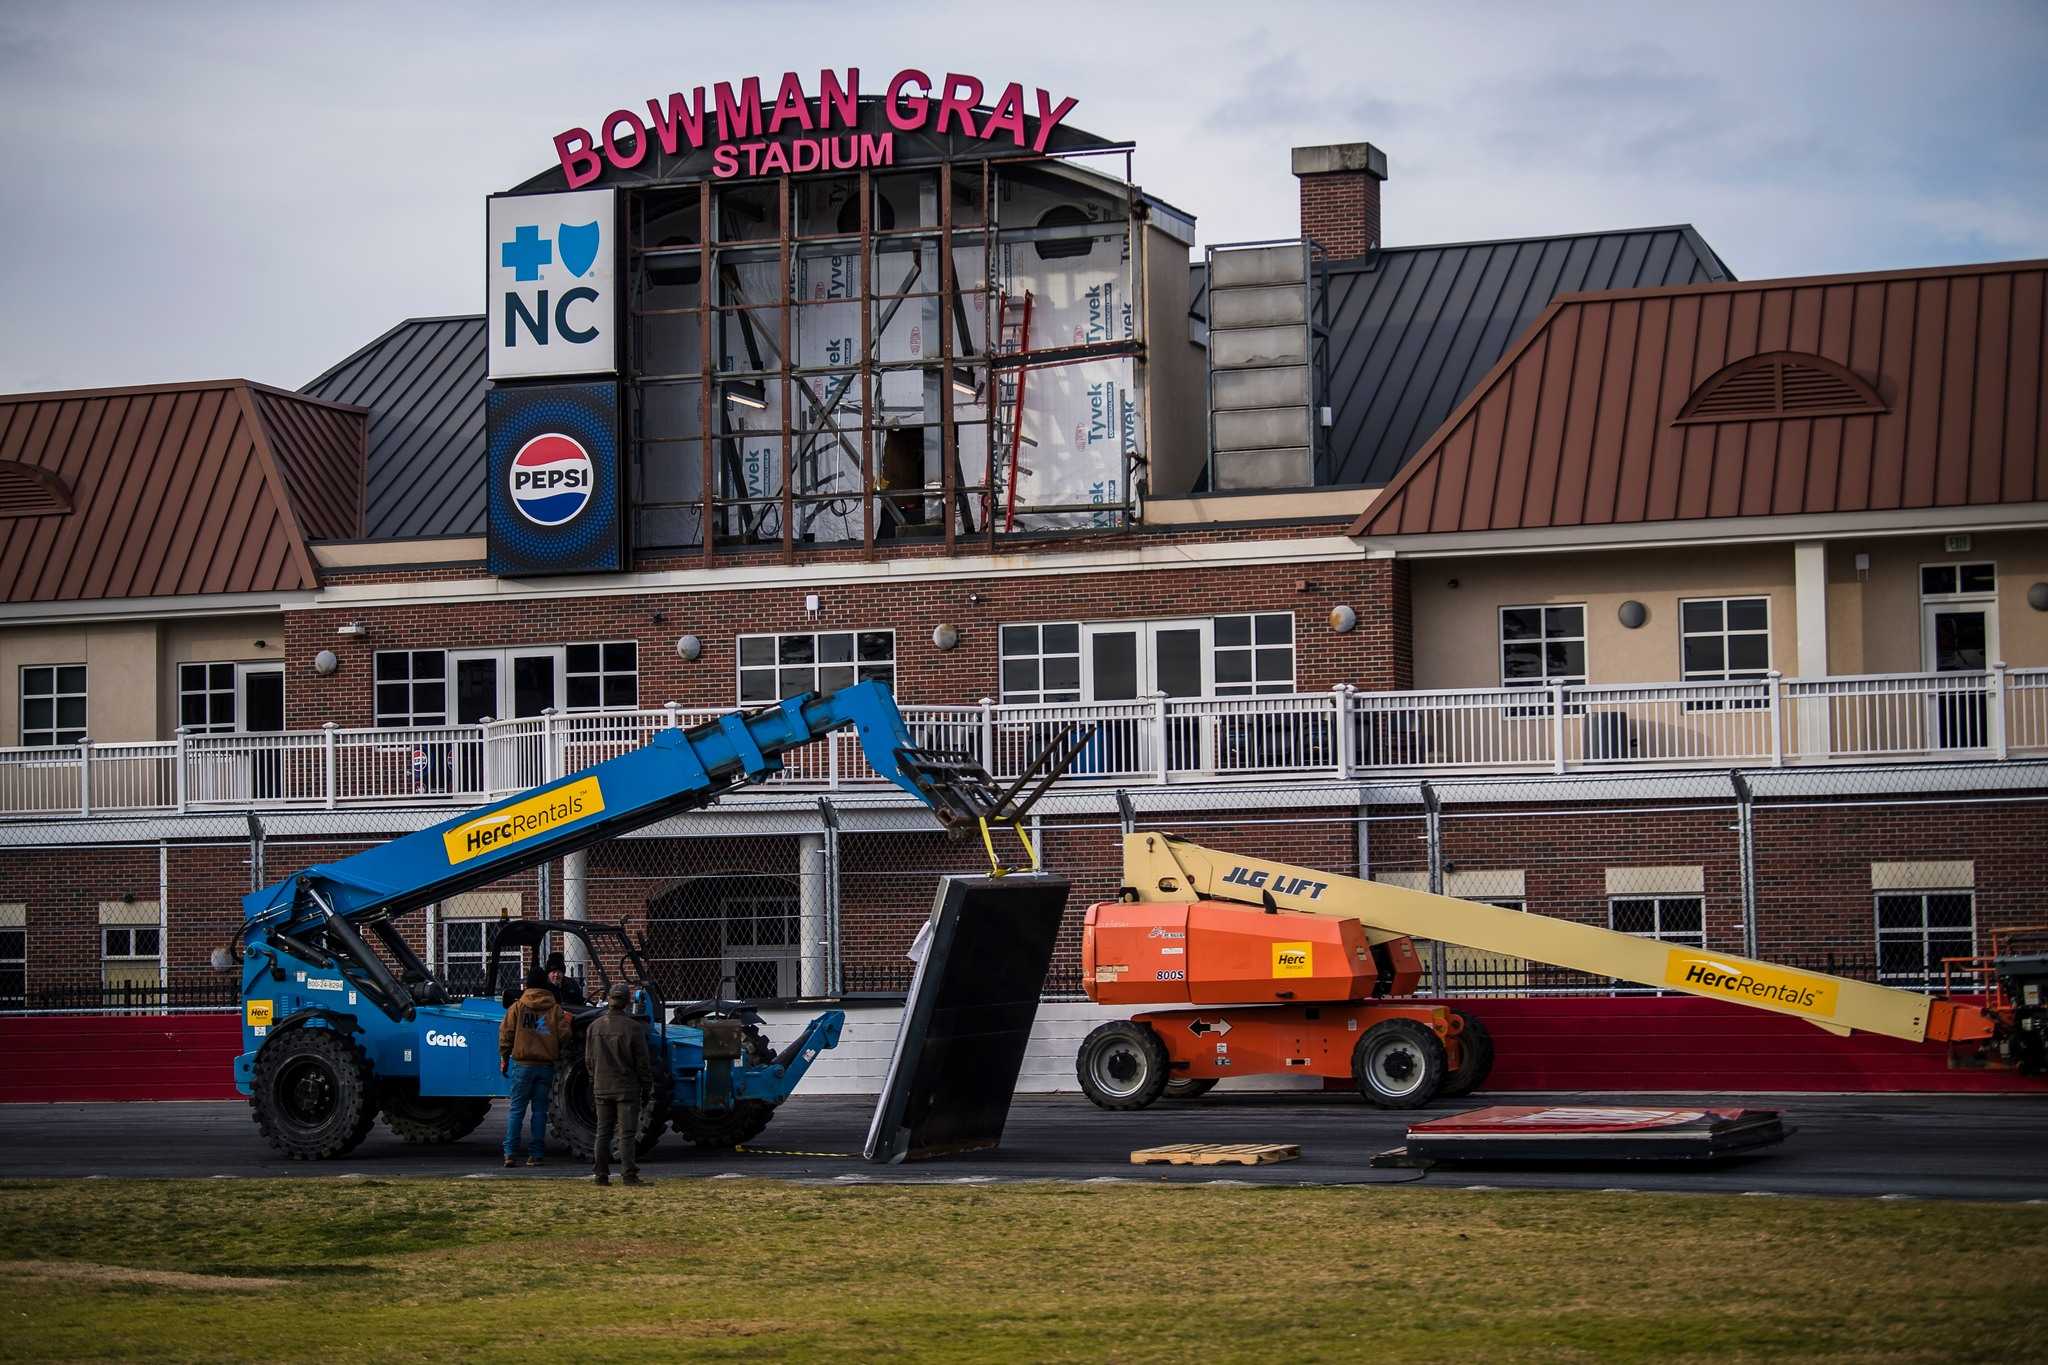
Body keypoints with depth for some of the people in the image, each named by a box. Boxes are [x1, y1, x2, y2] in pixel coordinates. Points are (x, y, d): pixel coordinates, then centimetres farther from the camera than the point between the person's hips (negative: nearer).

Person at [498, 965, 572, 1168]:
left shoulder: (517, 1007, 0)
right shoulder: (555, 1009, 2)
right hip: (546, 1066, 1)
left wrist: (504, 1059, 8)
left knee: (516, 1108, 4)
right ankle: (536, 1154, 4)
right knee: (540, 1110, 7)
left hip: (522, 1065, -1)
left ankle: (510, 1153, -4)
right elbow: (564, 1035, -3)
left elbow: (506, 1034, -2)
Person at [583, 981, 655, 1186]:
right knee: (627, 1133, -3)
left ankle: (600, 1174, 9)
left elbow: (589, 1060, 9)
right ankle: (630, 1175, -6)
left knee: (603, 1131, 10)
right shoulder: (633, 1028, -12)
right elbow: (643, 1062, -8)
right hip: (627, 1088, -4)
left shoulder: (594, 1027, 2)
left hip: (602, 1088, 4)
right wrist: (647, 1088, 1)